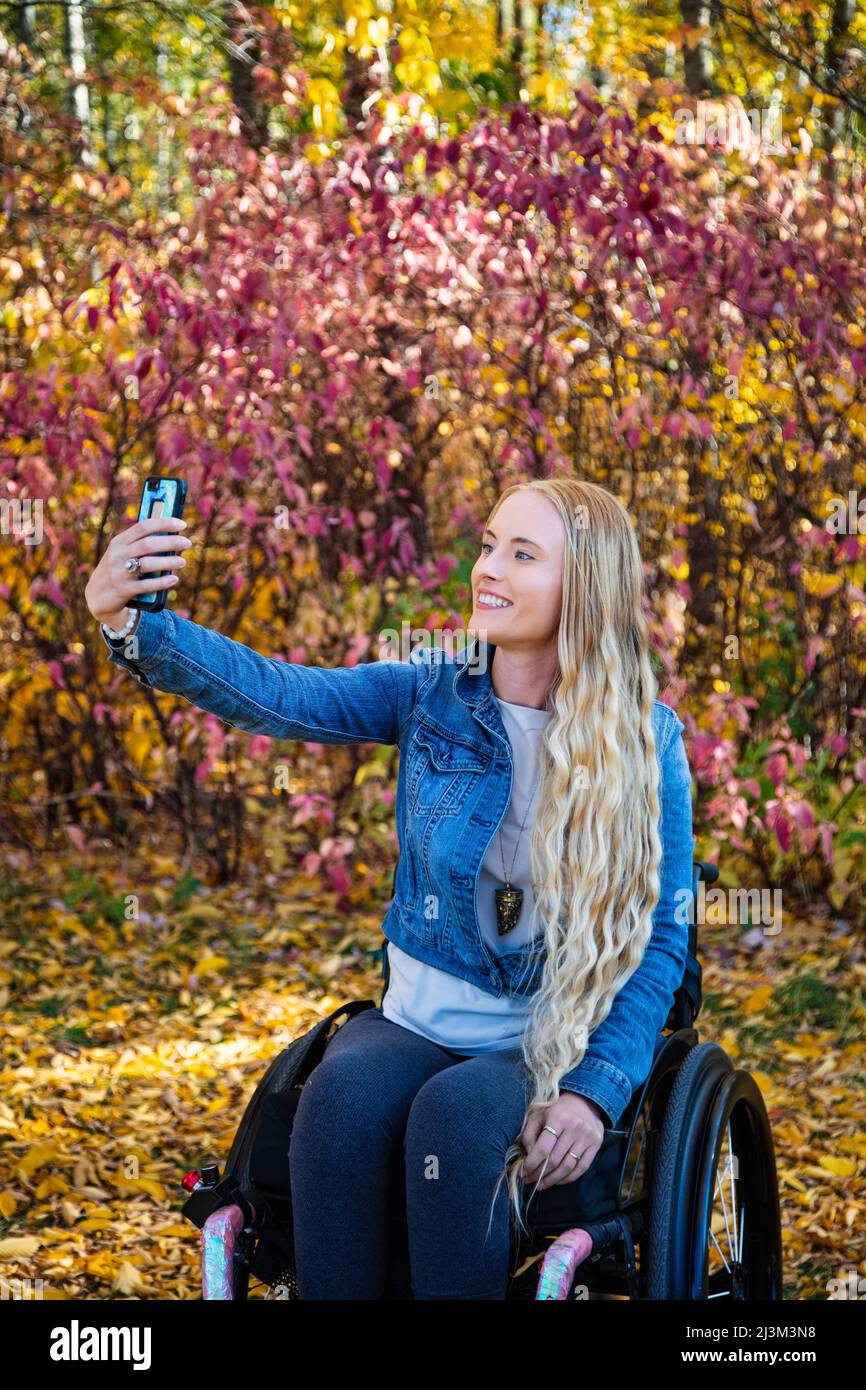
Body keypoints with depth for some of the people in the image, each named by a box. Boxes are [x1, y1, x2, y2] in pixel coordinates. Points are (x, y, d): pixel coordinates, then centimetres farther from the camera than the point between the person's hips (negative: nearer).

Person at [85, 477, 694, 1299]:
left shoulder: (647, 744, -4)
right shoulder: (431, 698, 0)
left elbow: (662, 937, -3)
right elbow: (277, 695, -14)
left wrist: (597, 1091, -16)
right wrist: (129, 624, -32)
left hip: (555, 1045, -2)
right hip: (416, 1022, 2)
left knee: (456, 1110, -34)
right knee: (343, 1094, -30)